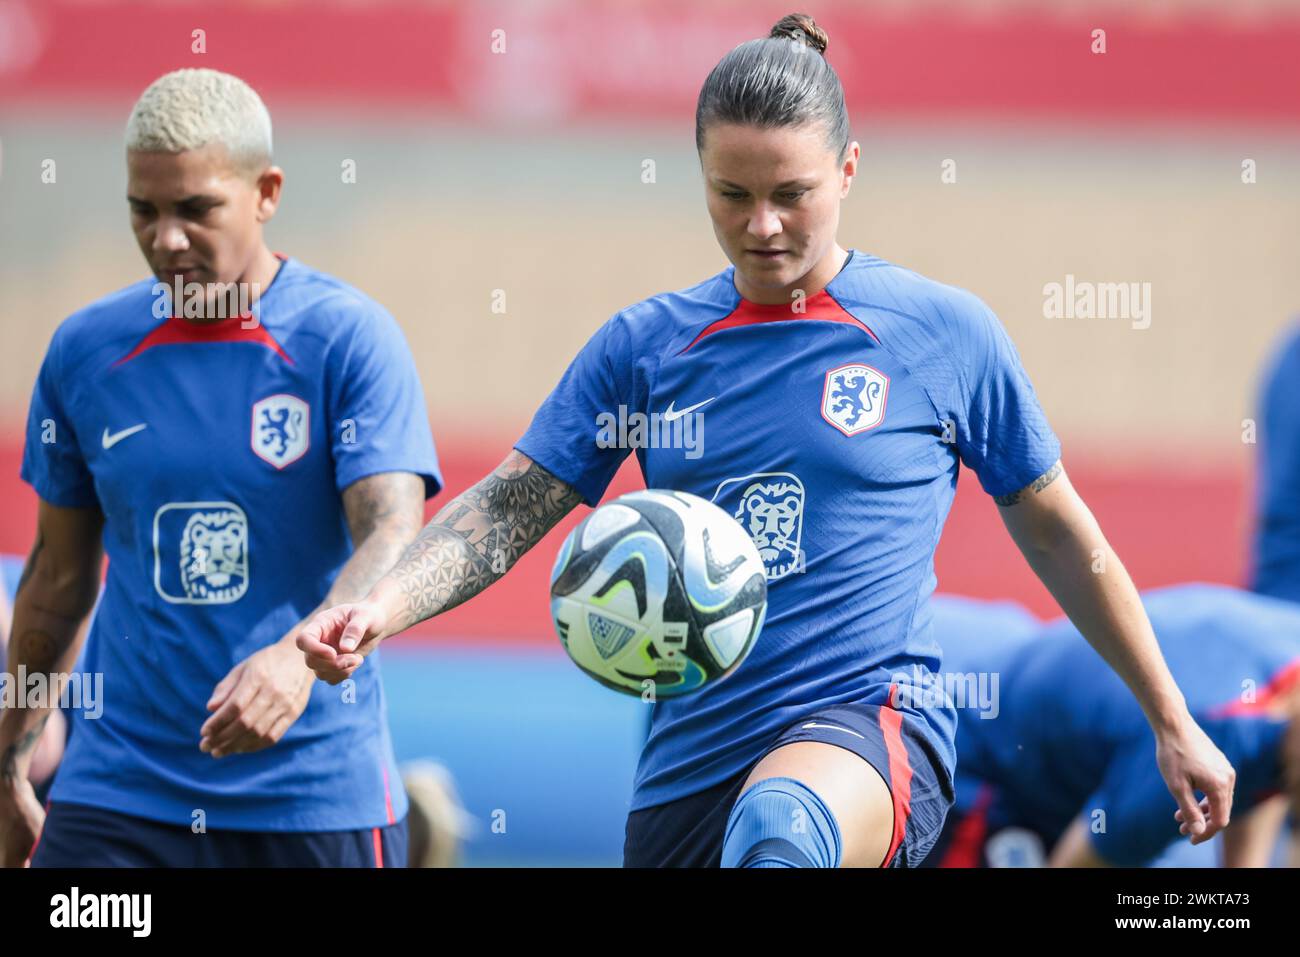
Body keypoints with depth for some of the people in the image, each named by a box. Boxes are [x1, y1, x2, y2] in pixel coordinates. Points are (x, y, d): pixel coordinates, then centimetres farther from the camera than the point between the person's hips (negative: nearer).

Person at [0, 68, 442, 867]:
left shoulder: (351, 338, -6)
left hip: (316, 797, -2)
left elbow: (394, 537, -17)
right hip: (116, 794, 2)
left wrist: (300, 656, -35)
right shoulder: (84, 349, 5)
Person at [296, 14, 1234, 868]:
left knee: (779, 825, -38)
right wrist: (377, 611, -14)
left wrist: (1172, 722, 16)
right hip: (690, 754, 4)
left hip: (869, 723, -4)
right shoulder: (645, 344, 8)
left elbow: (1056, 529, 12)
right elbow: (507, 511, 5)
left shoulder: (945, 332, 2)